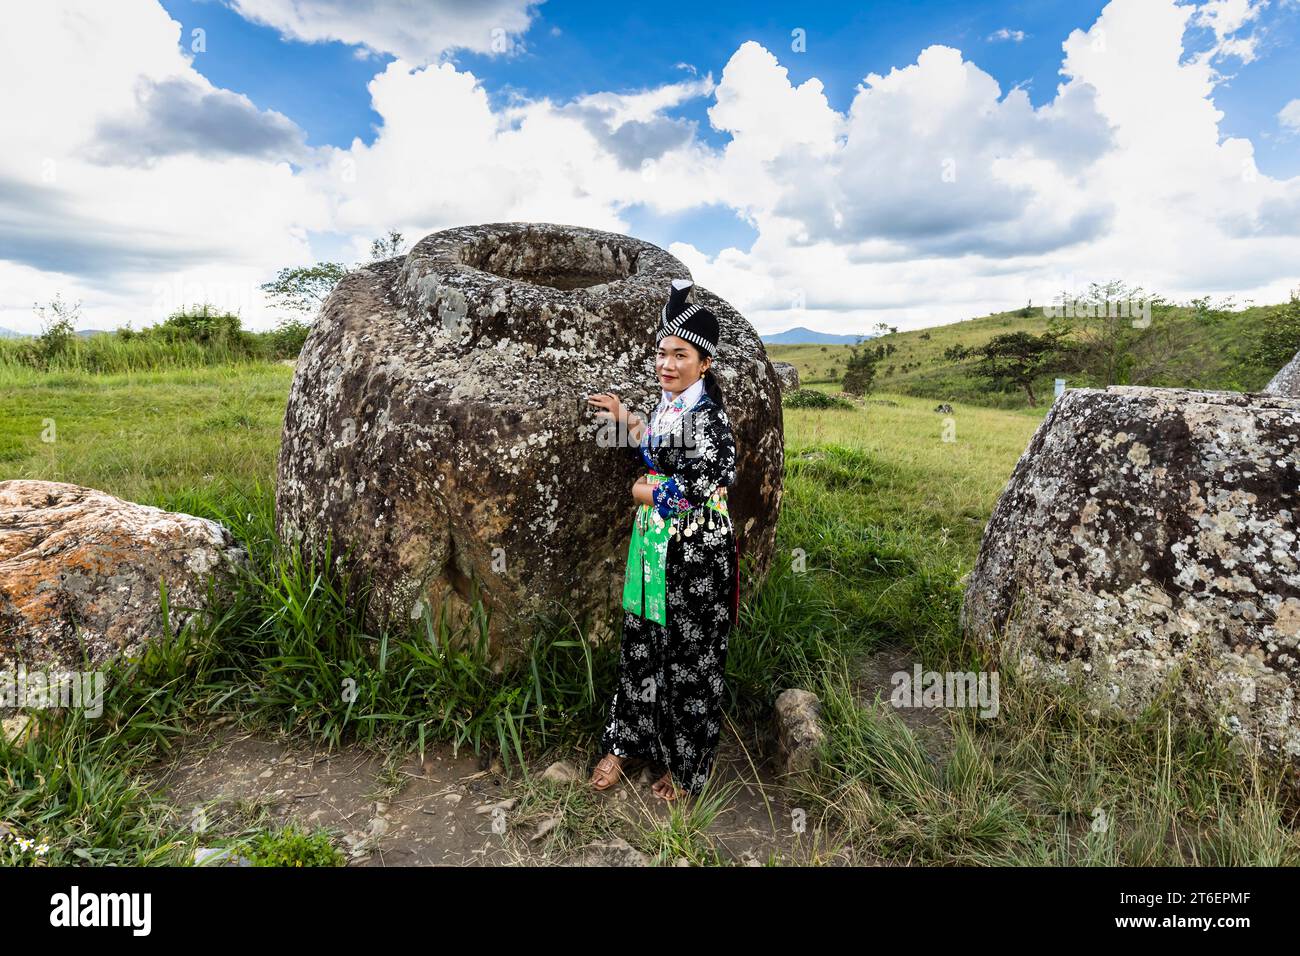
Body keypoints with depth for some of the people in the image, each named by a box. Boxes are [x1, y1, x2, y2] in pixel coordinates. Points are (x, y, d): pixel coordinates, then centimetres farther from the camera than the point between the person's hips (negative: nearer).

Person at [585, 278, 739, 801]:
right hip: (653, 545, 8)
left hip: (695, 554, -8)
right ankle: (623, 742, 36)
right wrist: (626, 418, 21)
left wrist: (644, 490, -9)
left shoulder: (705, 415, -19)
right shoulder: (667, 405, 7)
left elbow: (695, 488, -24)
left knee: (690, 659, 8)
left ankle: (687, 766, 29)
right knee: (640, 644, 18)